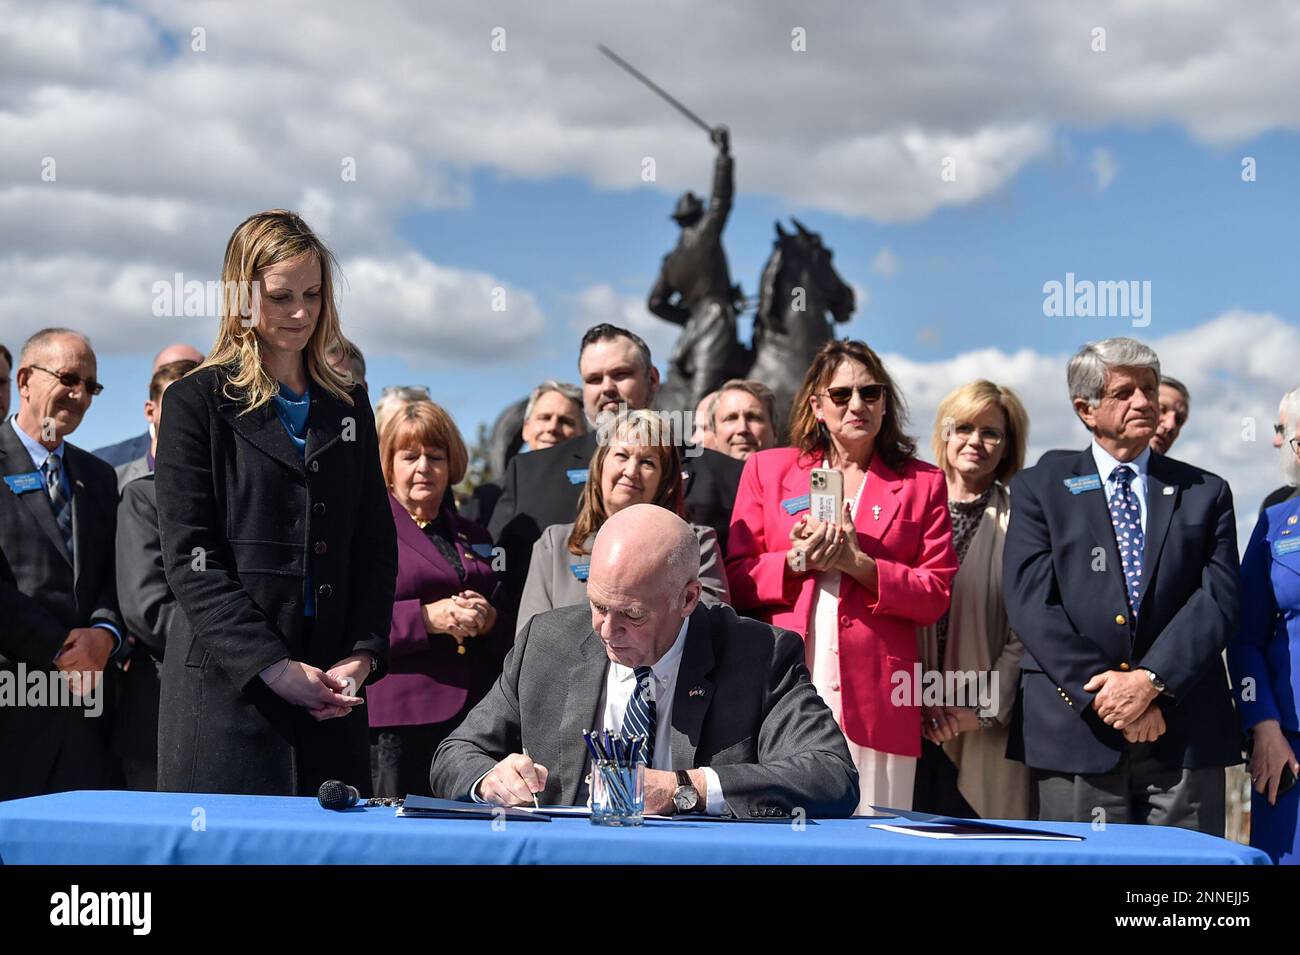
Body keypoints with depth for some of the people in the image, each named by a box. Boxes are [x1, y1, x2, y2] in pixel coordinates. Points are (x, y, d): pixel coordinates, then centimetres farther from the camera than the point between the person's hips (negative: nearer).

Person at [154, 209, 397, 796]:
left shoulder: (348, 407, 16)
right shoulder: (197, 402, 1)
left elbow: (376, 548, 14)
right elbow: (190, 560, -6)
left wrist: (362, 657, -2)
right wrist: (272, 667, -14)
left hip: (331, 693, 4)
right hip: (226, 691, -4)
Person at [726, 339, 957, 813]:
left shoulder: (921, 483, 13)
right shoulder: (767, 469, 15)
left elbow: (935, 596, 5)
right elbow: (736, 581, 10)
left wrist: (859, 563, -8)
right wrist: (796, 561, -8)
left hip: (874, 698, 0)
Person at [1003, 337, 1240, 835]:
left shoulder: (1205, 494, 14)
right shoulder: (1039, 488, 9)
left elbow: (1217, 599, 2)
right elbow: (1030, 602, -3)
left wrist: (1151, 680, -13)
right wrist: (1100, 690, -13)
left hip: (1185, 734, 1)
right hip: (1076, 732, -1)